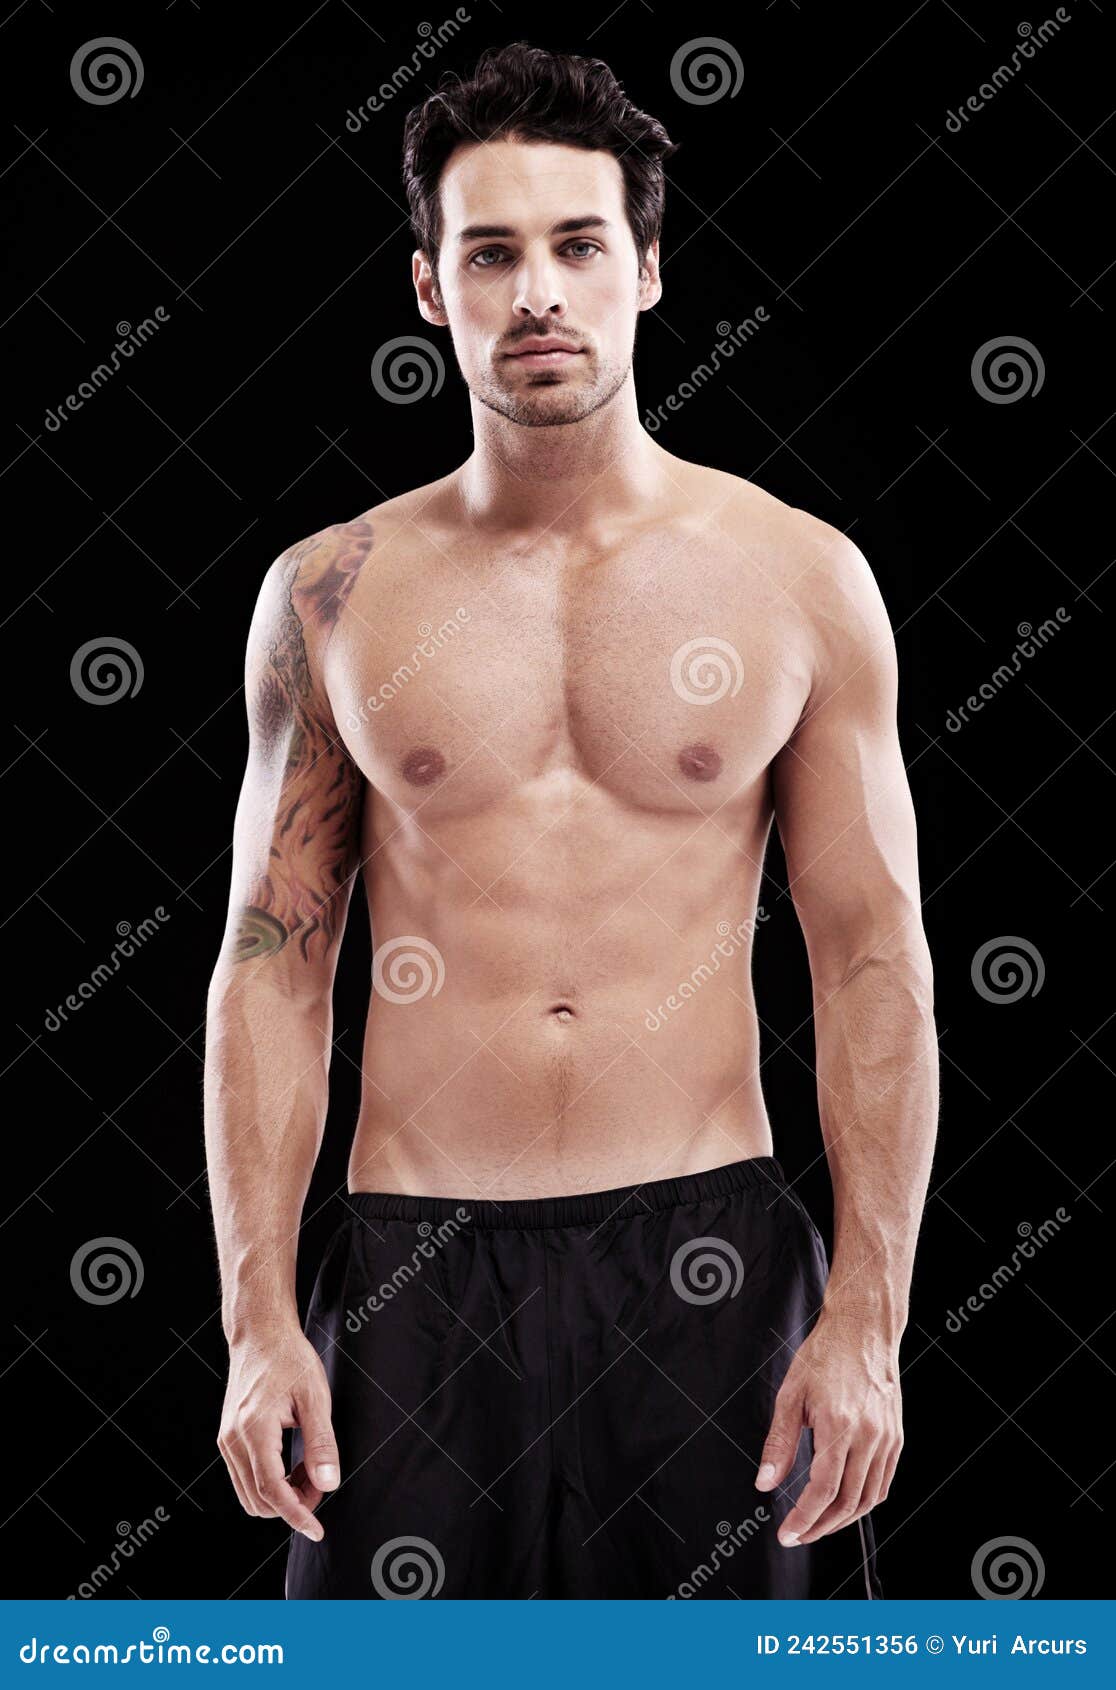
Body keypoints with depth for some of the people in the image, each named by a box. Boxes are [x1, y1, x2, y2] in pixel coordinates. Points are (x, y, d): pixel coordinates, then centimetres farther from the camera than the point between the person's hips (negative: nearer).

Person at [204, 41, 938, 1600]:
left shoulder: (801, 580, 2)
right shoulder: (330, 596, 4)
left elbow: (874, 969, 2)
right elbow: (271, 968, 5)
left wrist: (867, 1319, -4)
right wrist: (258, 1318, -2)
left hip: (706, 1249, 0)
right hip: (416, 1263, 1)